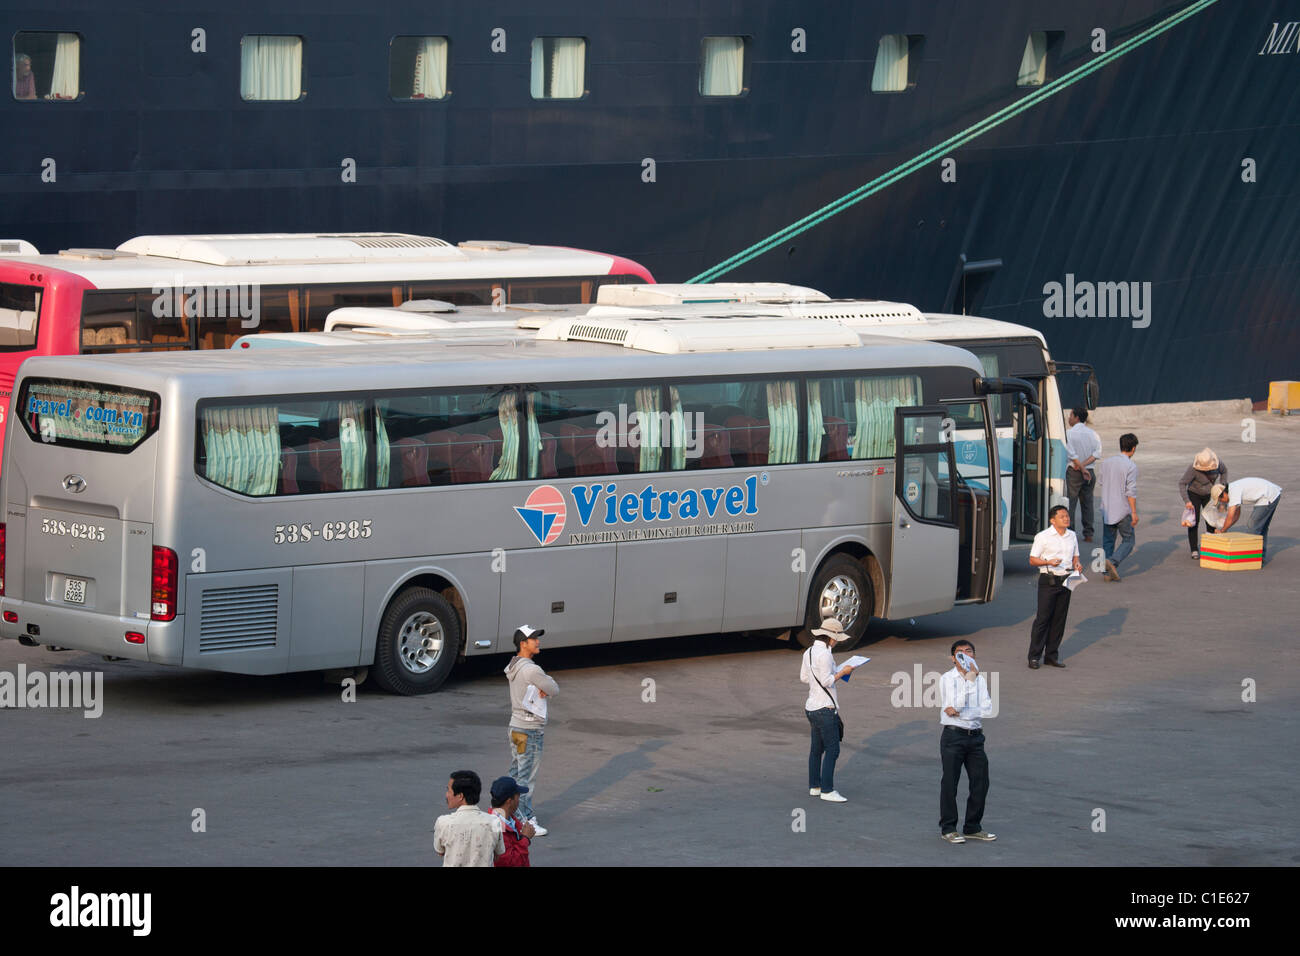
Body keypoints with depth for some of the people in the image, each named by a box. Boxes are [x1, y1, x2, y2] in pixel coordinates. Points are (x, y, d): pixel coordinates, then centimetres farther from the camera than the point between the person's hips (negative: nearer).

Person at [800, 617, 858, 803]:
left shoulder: (809, 652, 8)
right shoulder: (824, 654, -19)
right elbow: (826, 681, -22)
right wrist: (842, 672, -8)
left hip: (812, 706, 10)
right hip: (825, 708, -10)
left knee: (817, 748, 17)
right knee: (832, 750, -5)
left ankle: (814, 787, 23)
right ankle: (827, 791, -5)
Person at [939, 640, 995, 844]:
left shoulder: (980, 679, 8)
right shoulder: (947, 679, -3)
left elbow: (987, 710, -3)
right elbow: (956, 705, -17)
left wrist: (959, 712, -13)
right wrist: (970, 680, -20)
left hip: (975, 736, 4)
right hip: (953, 736, -4)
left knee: (980, 783, 6)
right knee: (950, 783, 1)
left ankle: (973, 828, 19)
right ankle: (948, 829, 12)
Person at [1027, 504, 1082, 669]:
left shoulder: (1072, 536, 12)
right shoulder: (1043, 536, -5)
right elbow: (1032, 560, -6)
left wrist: (1077, 564, -1)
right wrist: (1049, 562, -23)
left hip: (1065, 580, 6)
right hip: (1048, 580, -6)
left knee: (1059, 619, 7)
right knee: (1043, 618, -7)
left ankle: (1051, 656, 14)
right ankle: (1034, 656, -2)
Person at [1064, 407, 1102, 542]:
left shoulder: (1069, 433, -8)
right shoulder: (1093, 433, 6)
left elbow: (1071, 454, -16)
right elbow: (1097, 453, -3)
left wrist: (1081, 468, -14)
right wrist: (1084, 465, -8)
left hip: (1074, 472, -5)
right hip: (1089, 471, 5)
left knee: (1071, 501, -1)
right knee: (1087, 502, 10)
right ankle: (1088, 533, 9)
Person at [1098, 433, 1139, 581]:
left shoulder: (1106, 463, 6)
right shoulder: (1130, 467, -13)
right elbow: (1131, 492, -15)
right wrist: (1134, 513, -11)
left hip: (1106, 509, 5)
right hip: (1123, 510, -5)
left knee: (1108, 540, 11)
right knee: (1128, 540, 5)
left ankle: (1108, 572, 7)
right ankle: (1112, 562, -17)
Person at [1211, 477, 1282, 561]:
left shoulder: (1234, 492, -19)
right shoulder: (1233, 489, 12)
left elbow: (1230, 517, -22)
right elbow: (1237, 514, 21)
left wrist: (1222, 531, -9)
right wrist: (1224, 529, 15)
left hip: (1268, 497, -11)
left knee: (1252, 526, -7)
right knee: (1261, 525, 20)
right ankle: (1262, 555, 27)